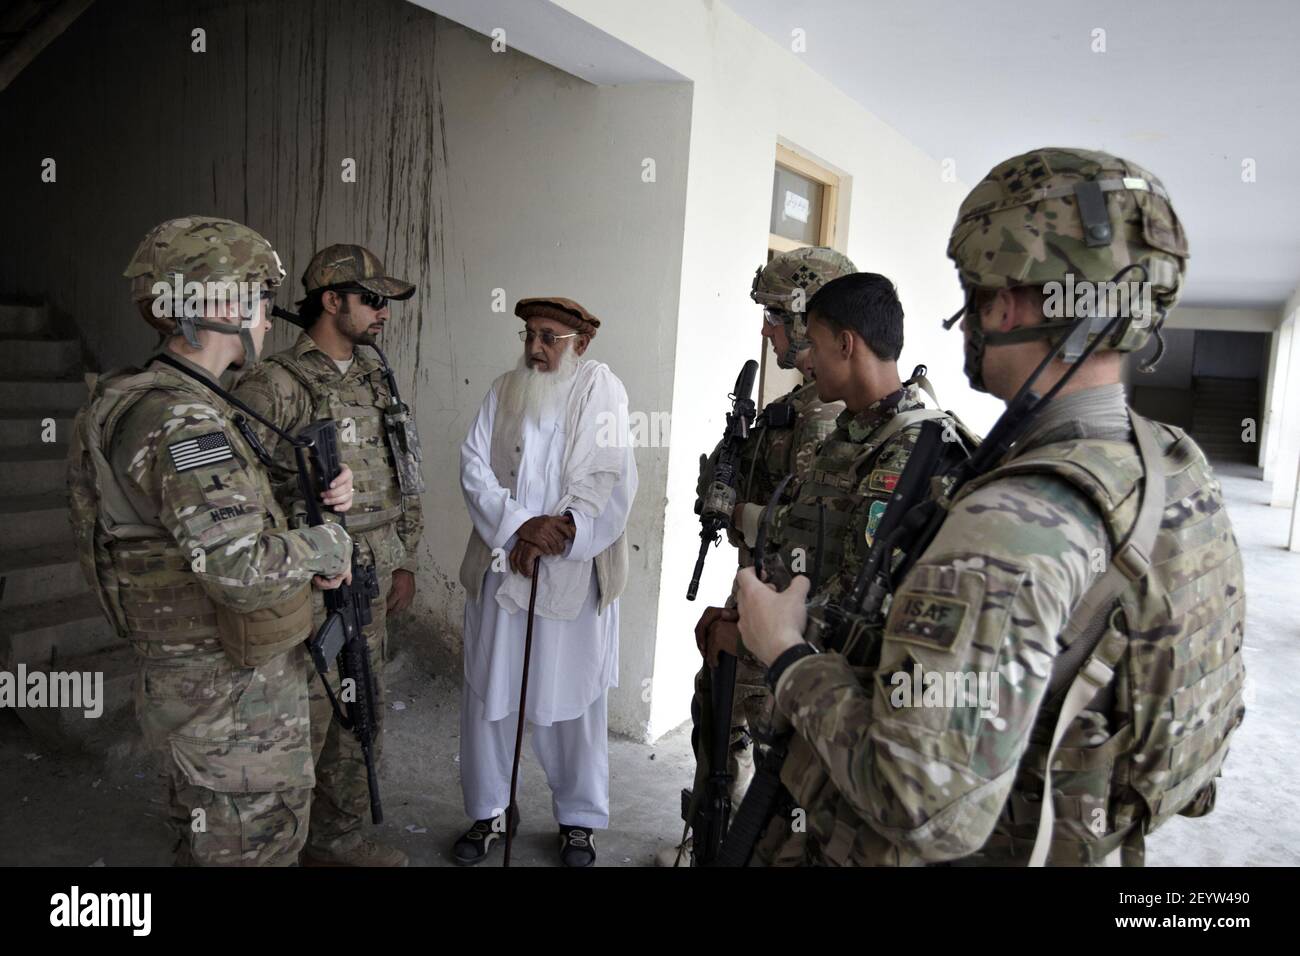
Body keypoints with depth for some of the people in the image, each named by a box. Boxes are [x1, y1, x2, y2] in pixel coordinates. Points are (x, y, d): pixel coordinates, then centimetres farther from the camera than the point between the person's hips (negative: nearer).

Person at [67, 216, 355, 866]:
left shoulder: (149, 401, 8)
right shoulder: (181, 420, -25)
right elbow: (242, 570, -36)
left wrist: (317, 497, -1)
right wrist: (328, 543, -18)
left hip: (191, 685, 10)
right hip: (234, 703, -10)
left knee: (205, 845, 26)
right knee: (252, 852, 7)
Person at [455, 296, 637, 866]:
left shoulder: (602, 389, -1)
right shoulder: (504, 391, 7)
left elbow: (611, 478, -11)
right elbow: (474, 466, -2)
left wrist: (560, 533, -22)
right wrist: (518, 528, -16)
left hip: (572, 577, -3)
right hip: (500, 567, 3)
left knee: (573, 702, 8)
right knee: (487, 696, 10)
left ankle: (579, 820, 27)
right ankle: (488, 813, 30)